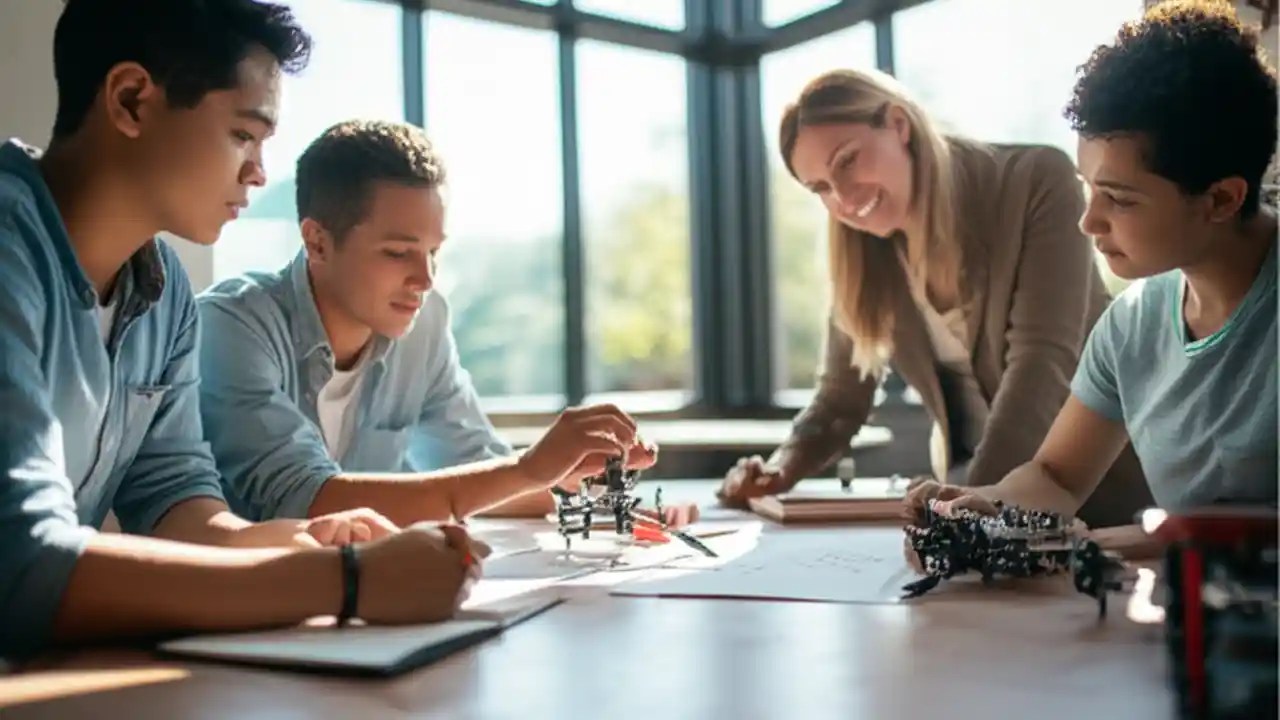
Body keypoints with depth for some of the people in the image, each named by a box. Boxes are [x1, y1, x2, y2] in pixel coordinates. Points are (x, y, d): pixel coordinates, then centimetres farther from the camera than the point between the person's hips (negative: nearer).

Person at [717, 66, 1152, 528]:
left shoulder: (1036, 181, -15)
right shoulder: (861, 257, -1)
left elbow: (1042, 359, -23)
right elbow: (840, 399, 3)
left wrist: (973, 500, -33)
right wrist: (781, 468, -16)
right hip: (973, 488, 4)